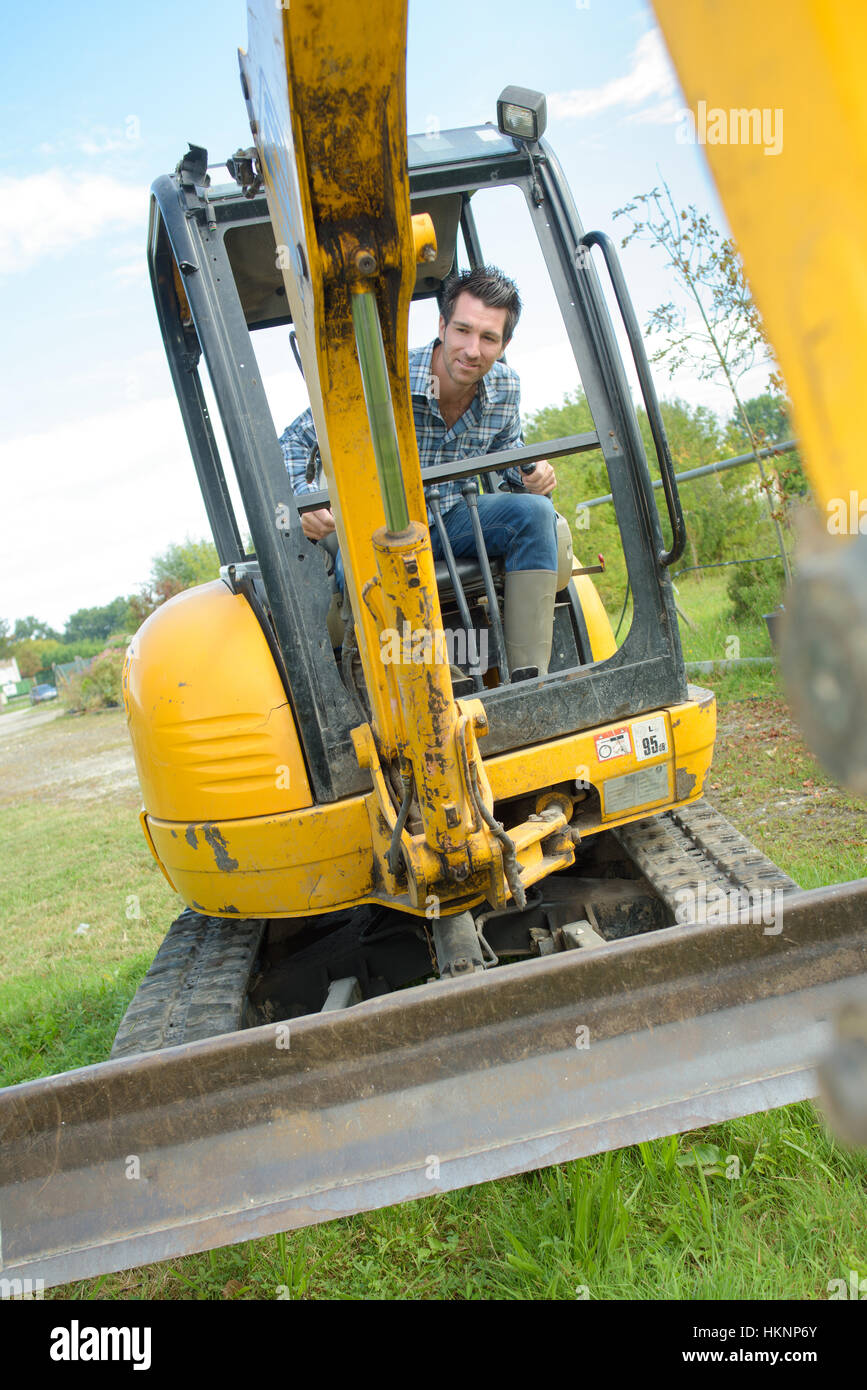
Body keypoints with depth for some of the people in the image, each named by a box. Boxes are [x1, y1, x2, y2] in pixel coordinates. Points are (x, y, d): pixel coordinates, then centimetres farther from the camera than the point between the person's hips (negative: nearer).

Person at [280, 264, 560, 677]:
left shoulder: (506, 389, -4)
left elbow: (506, 453, 15)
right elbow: (293, 443, -11)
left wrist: (532, 476, -10)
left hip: (451, 519, 4)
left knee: (534, 511, -23)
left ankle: (530, 681, -29)